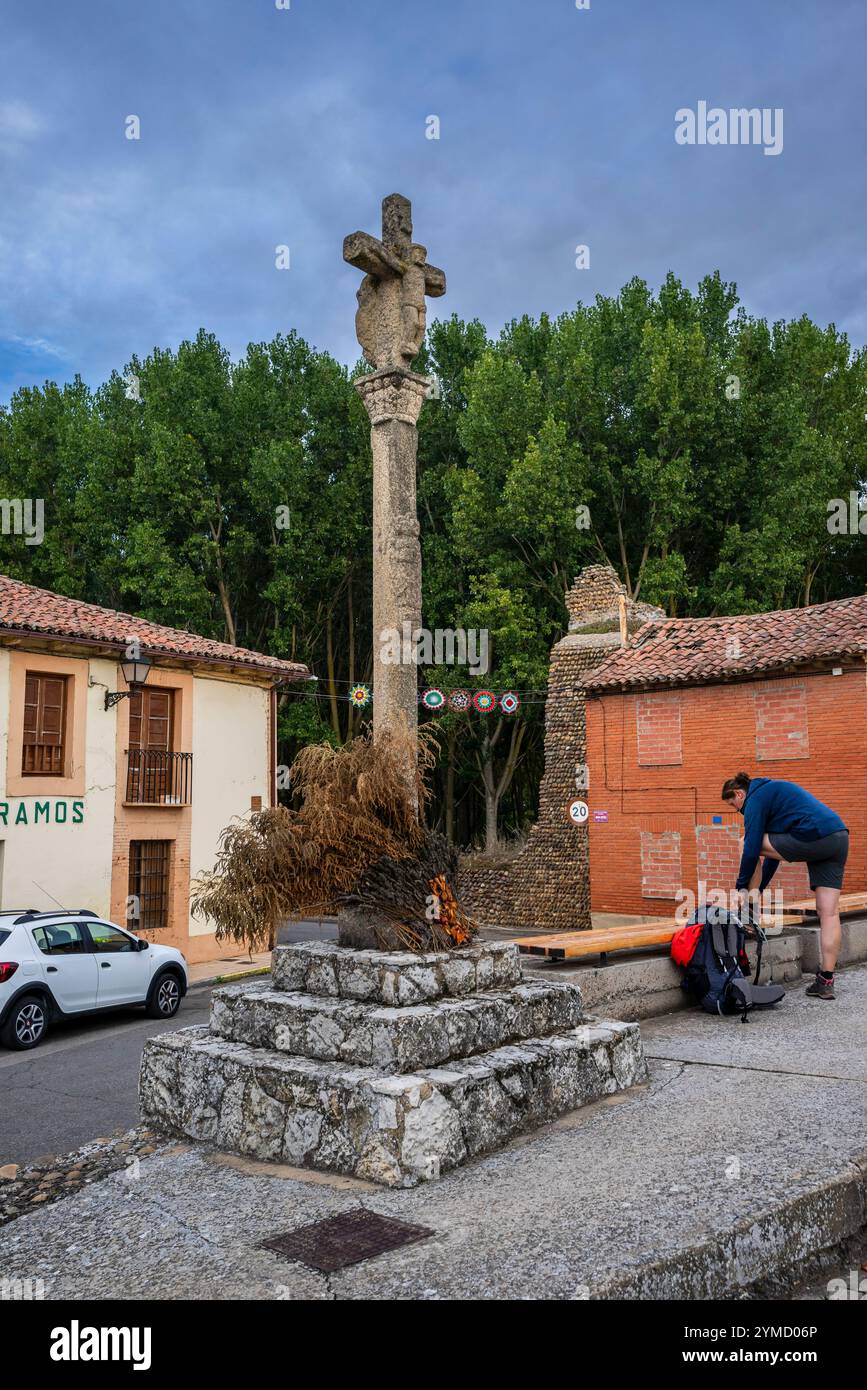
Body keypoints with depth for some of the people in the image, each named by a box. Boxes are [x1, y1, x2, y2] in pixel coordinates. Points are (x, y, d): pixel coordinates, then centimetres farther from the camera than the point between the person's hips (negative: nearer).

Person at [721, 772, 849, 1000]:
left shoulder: (756, 798, 1)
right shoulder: (772, 791, 30)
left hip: (814, 837, -9)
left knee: (748, 844, 7)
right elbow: (774, 847, 32)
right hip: (839, 837, 10)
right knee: (829, 913, 5)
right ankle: (825, 981, 4)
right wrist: (758, 888, 32)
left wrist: (742, 887, 6)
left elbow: (752, 847, -5)